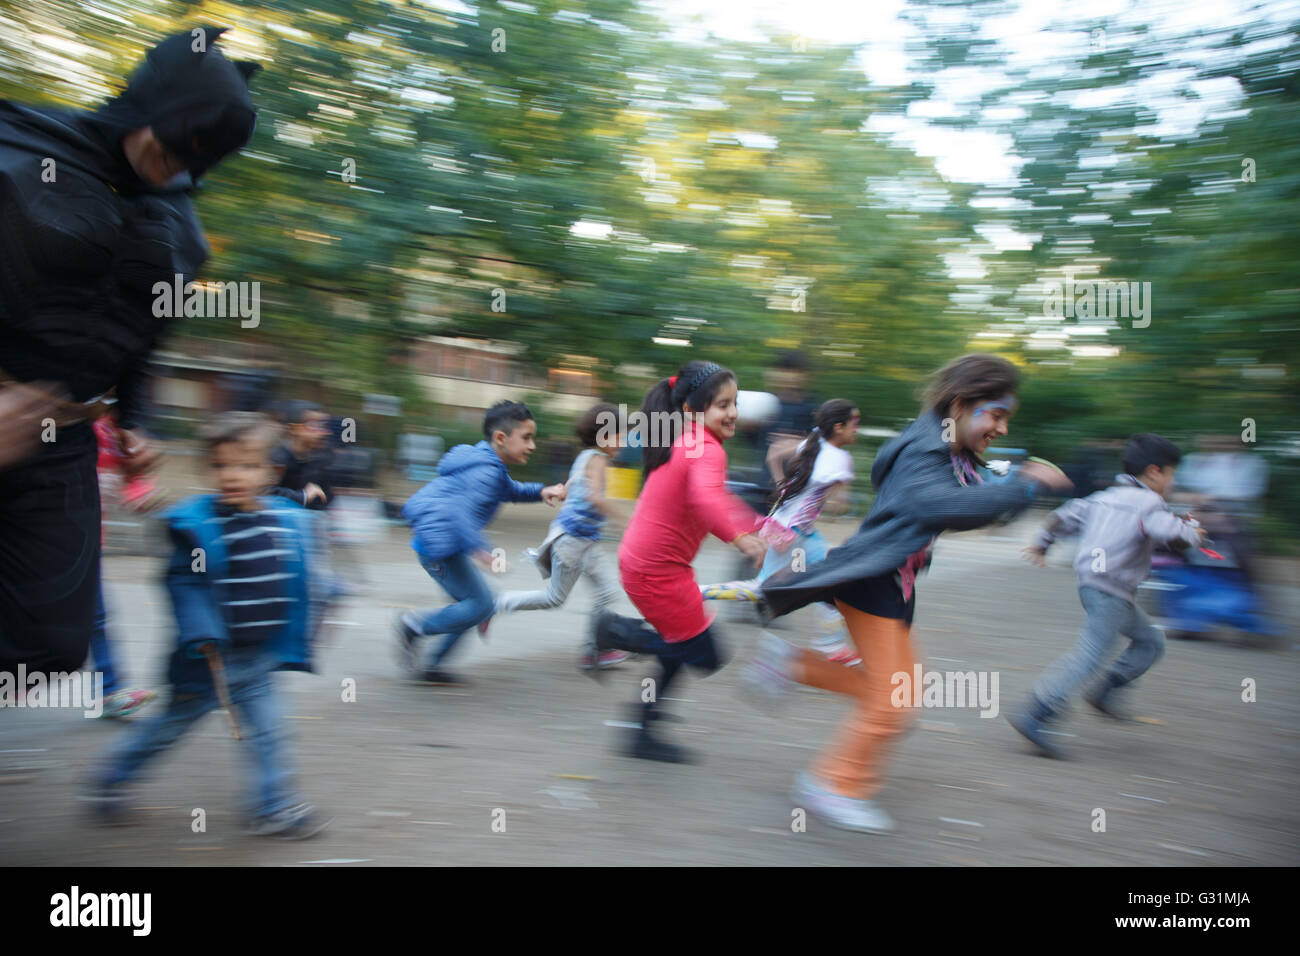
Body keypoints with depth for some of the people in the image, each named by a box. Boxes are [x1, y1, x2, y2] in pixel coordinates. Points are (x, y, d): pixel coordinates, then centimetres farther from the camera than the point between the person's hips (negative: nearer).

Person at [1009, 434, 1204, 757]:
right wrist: (1193, 533, -4)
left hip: (1092, 583, 10)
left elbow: (1065, 515, 17)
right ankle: (1033, 718, -14)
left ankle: (1103, 691, 20)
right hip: (1108, 591, -10)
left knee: (1150, 641, 20)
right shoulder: (1148, 503, -9)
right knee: (1089, 657, -11)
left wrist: (1040, 544, 25)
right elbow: (1172, 535, -25)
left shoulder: (1105, 497, 16)